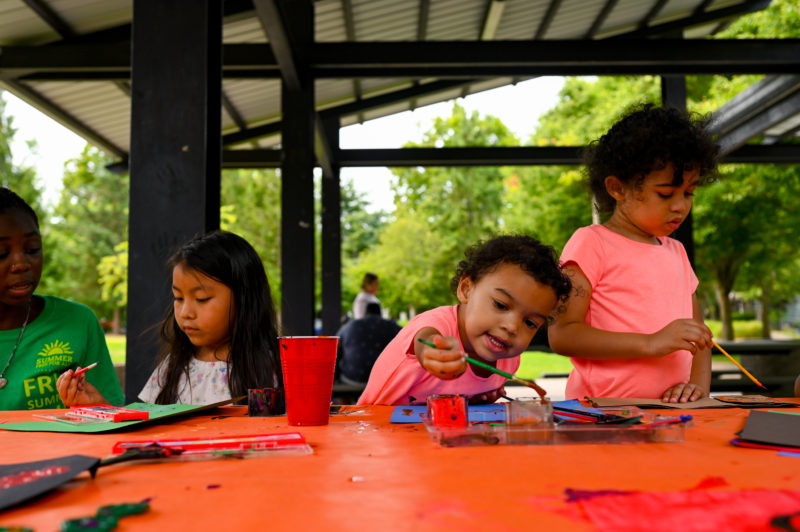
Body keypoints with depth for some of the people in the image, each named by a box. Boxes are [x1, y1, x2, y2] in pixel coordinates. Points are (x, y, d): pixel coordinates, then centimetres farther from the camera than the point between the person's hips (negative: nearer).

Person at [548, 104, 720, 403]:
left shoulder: (676, 251, 20)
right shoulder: (591, 243, -2)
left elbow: (698, 331, 25)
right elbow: (561, 334, -12)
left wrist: (699, 384, 4)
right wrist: (650, 343, -18)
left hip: (673, 412, 6)